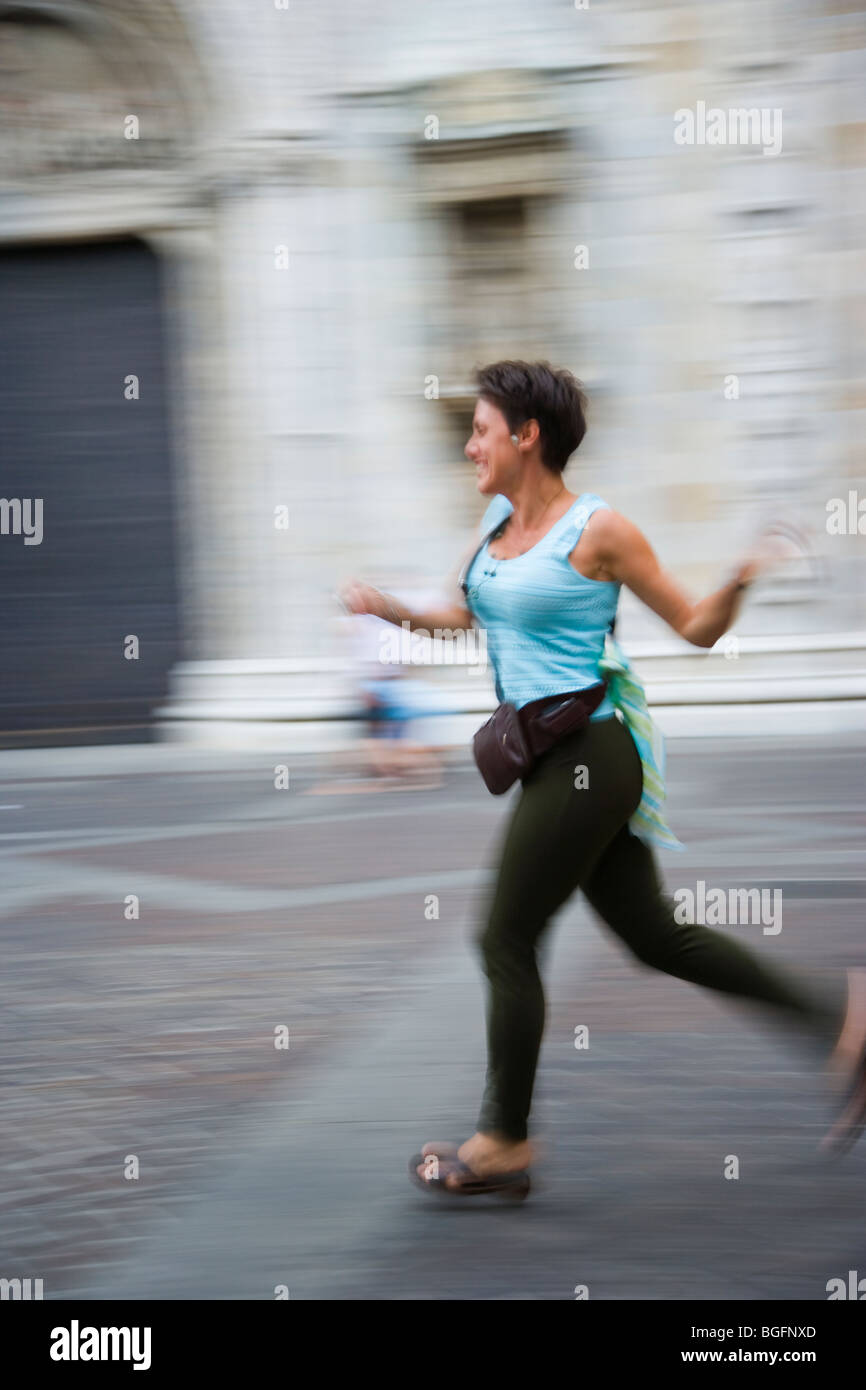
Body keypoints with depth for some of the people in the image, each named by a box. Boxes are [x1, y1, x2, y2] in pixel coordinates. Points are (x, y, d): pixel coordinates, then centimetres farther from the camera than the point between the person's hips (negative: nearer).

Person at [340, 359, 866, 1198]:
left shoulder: (598, 530, -11)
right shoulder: (497, 520, 11)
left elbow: (696, 627, -4)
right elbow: (462, 614, 26)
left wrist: (740, 581, -23)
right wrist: (387, 608, 10)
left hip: (585, 758, -8)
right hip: (552, 760, 8)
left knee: (506, 941, -2)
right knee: (655, 936, 12)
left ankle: (504, 1142, 11)